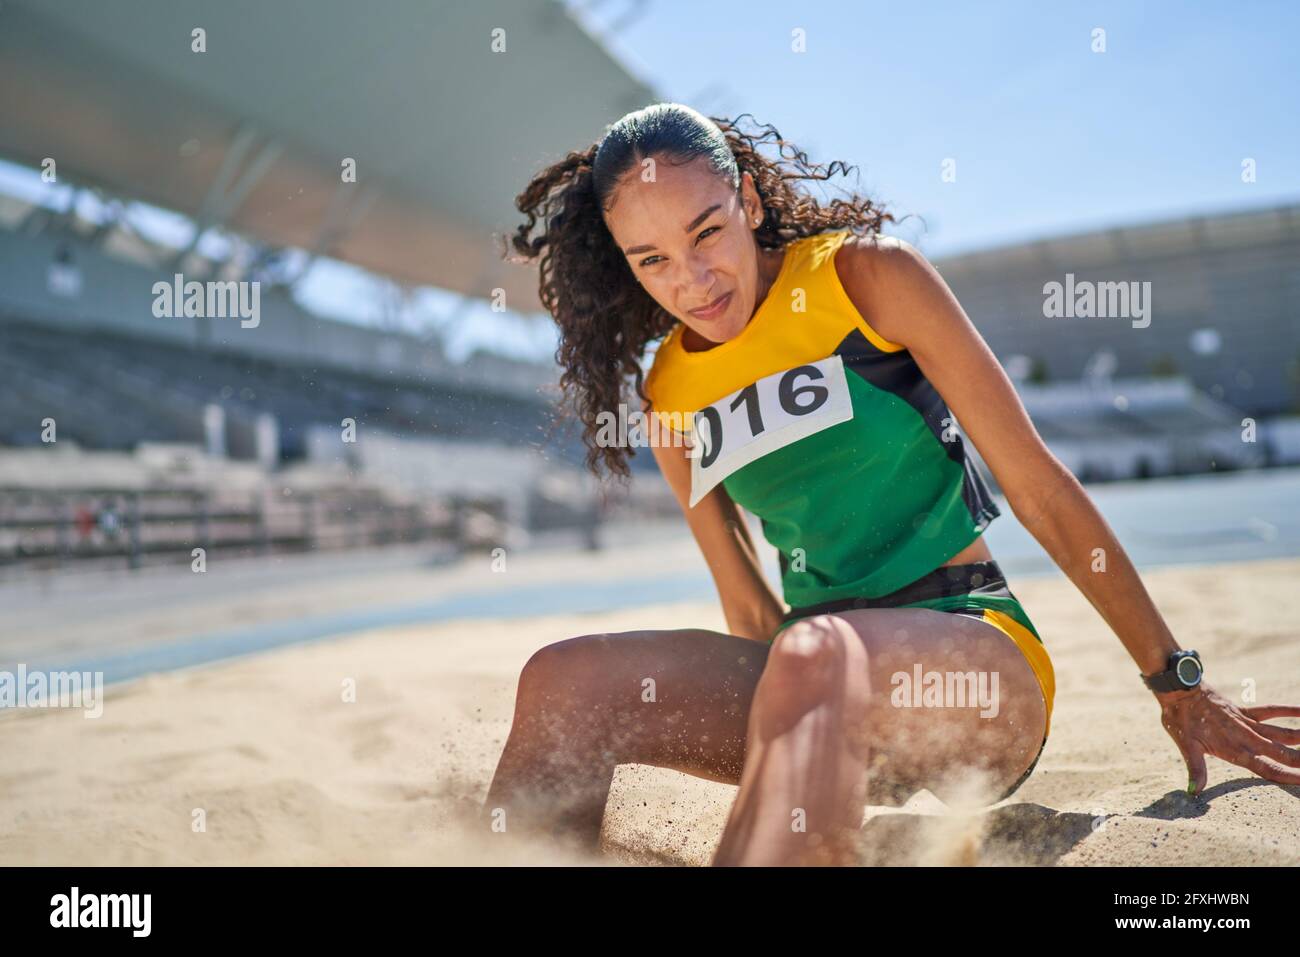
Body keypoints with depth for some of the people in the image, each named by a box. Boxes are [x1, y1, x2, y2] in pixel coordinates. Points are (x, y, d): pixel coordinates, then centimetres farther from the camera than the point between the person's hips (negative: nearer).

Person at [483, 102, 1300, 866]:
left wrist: (1179, 685, 1)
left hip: (979, 657, -3)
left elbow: (1039, 487, -3)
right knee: (567, 678, -21)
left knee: (816, 655, -38)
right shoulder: (667, 392, 9)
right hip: (826, 691, 4)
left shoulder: (870, 276, -3)